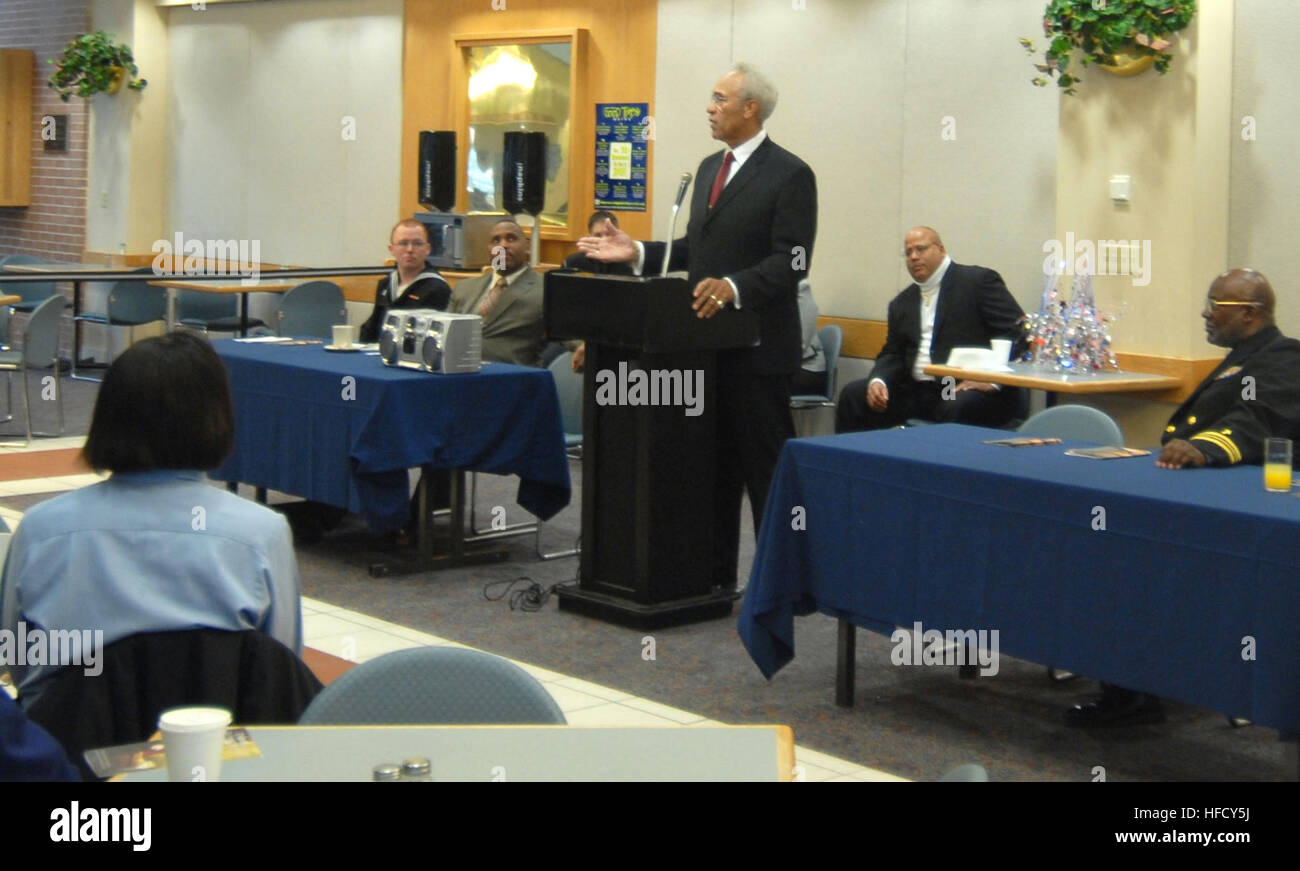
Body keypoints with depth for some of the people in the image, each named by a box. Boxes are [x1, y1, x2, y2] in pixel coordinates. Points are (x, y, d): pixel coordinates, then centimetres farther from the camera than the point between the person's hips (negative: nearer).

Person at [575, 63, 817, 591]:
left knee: (765, 468, -2)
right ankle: (715, 572, 22)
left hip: (757, 346, -8)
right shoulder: (710, 168, 16)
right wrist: (638, 253, 8)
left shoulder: (788, 175, -10)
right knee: (713, 464, 13)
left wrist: (735, 287, -31)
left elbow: (792, 261, -17)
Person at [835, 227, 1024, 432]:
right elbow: (892, 354, 18)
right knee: (853, 394, -10)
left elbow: (1019, 331, -7)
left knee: (958, 406, -38)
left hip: (966, 388, -6)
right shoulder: (902, 303, 20)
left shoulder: (979, 281, 1)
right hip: (915, 390, 6)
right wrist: (877, 381, -6)